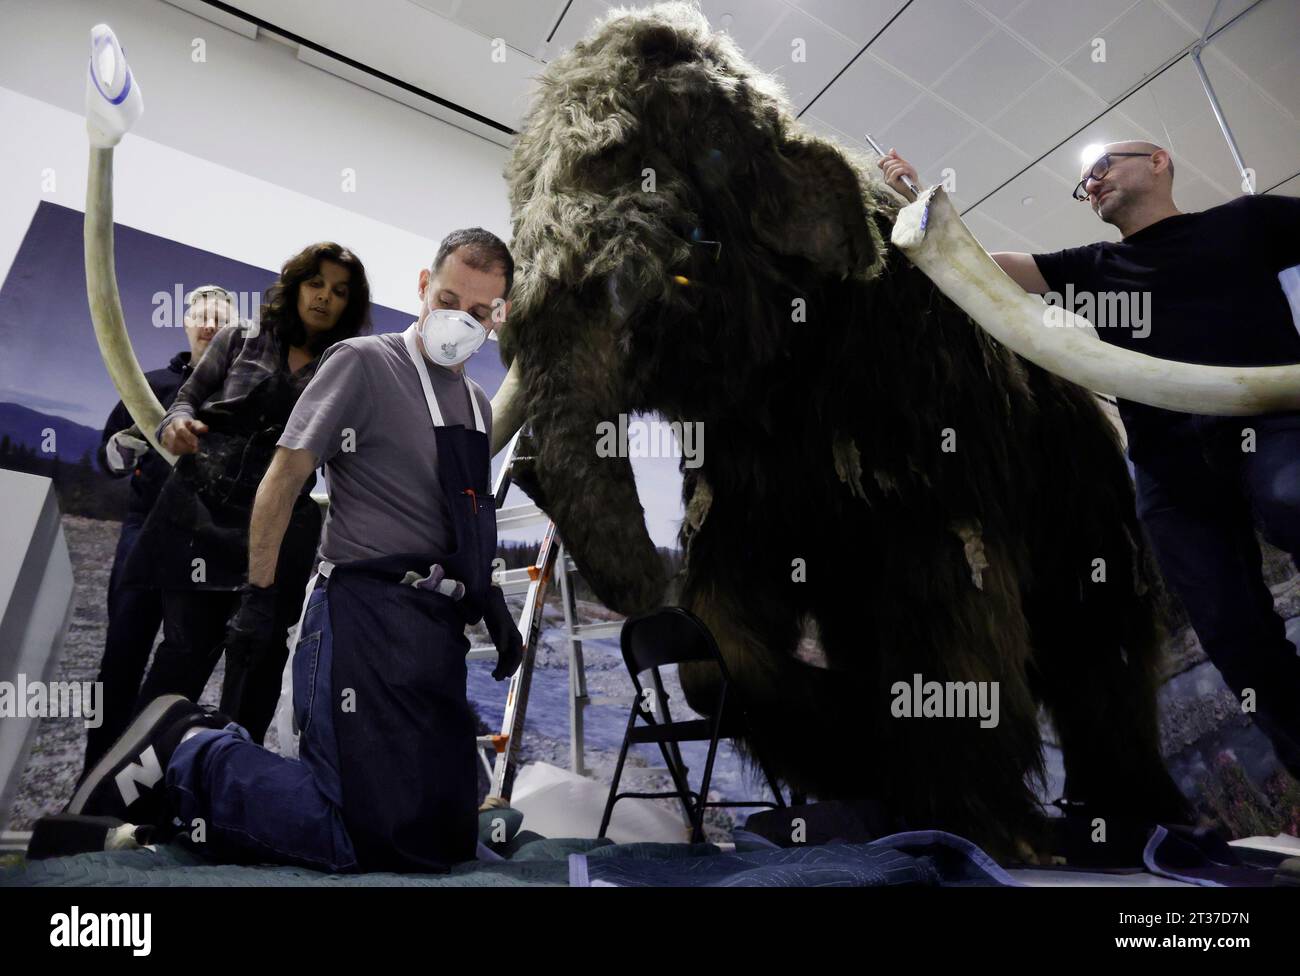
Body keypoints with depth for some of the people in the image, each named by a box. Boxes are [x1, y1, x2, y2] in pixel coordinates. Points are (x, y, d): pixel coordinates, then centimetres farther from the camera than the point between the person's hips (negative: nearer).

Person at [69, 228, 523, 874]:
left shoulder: (477, 404, 17)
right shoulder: (363, 362, -5)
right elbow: (282, 480, -7)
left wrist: (491, 603, 13)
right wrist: (259, 597, -9)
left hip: (439, 627, 8)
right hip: (365, 615, -8)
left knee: (445, 841, 11)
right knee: (363, 841, -12)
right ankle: (188, 753, 7)